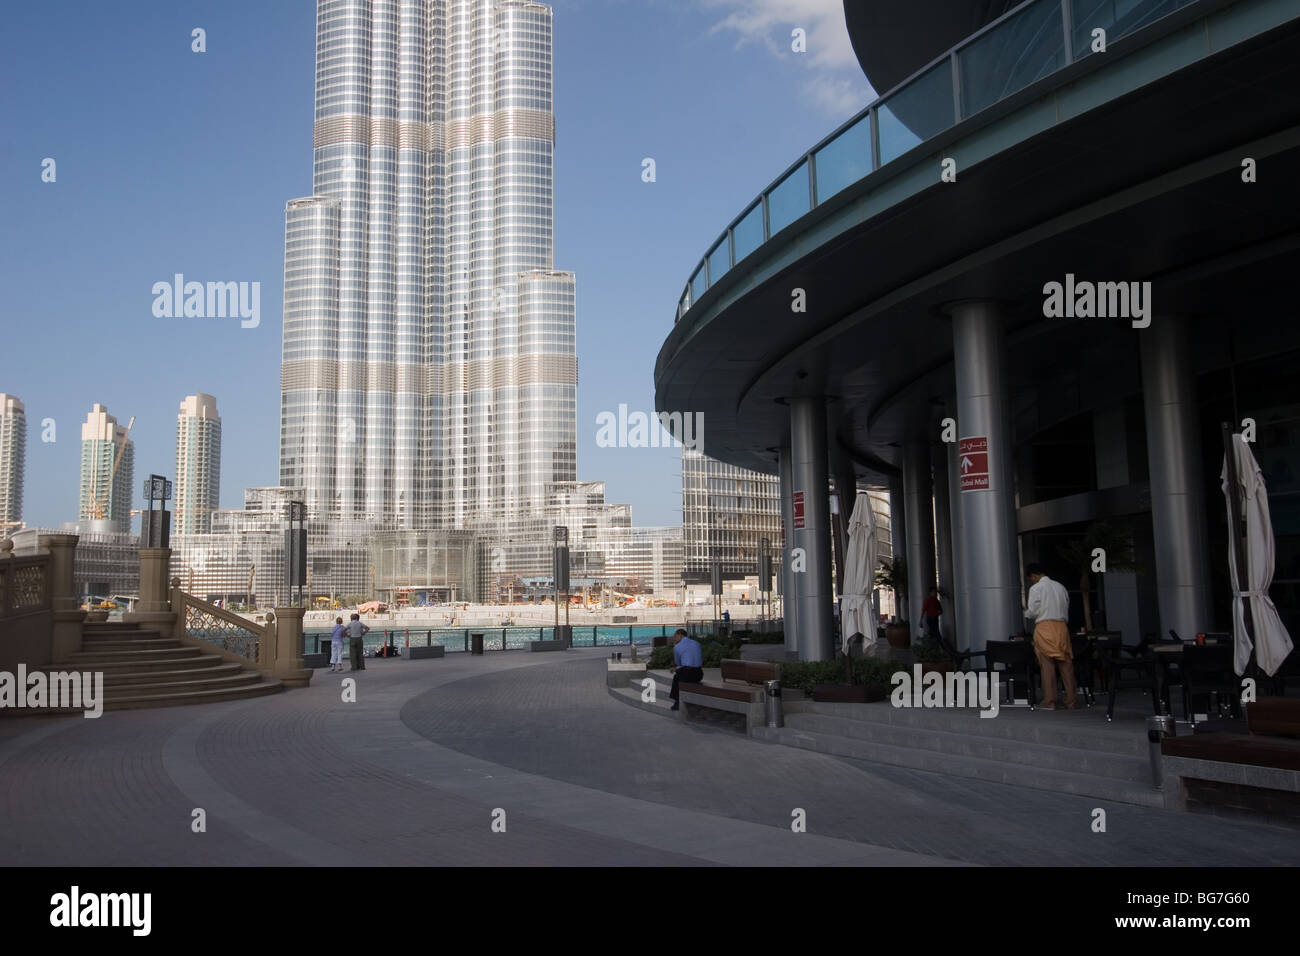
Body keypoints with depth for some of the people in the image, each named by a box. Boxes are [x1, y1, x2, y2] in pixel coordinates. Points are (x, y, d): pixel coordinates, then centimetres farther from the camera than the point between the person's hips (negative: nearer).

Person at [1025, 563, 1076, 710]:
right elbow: (1066, 608, 15)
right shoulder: (1060, 587, 14)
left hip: (1044, 627, -5)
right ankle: (1070, 702, 5)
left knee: (1047, 665, -2)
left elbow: (1032, 611, -5)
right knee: (1066, 664, 5)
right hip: (1061, 626, 5)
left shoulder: (1035, 588, -2)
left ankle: (1050, 702, -2)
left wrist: (1025, 612, 16)